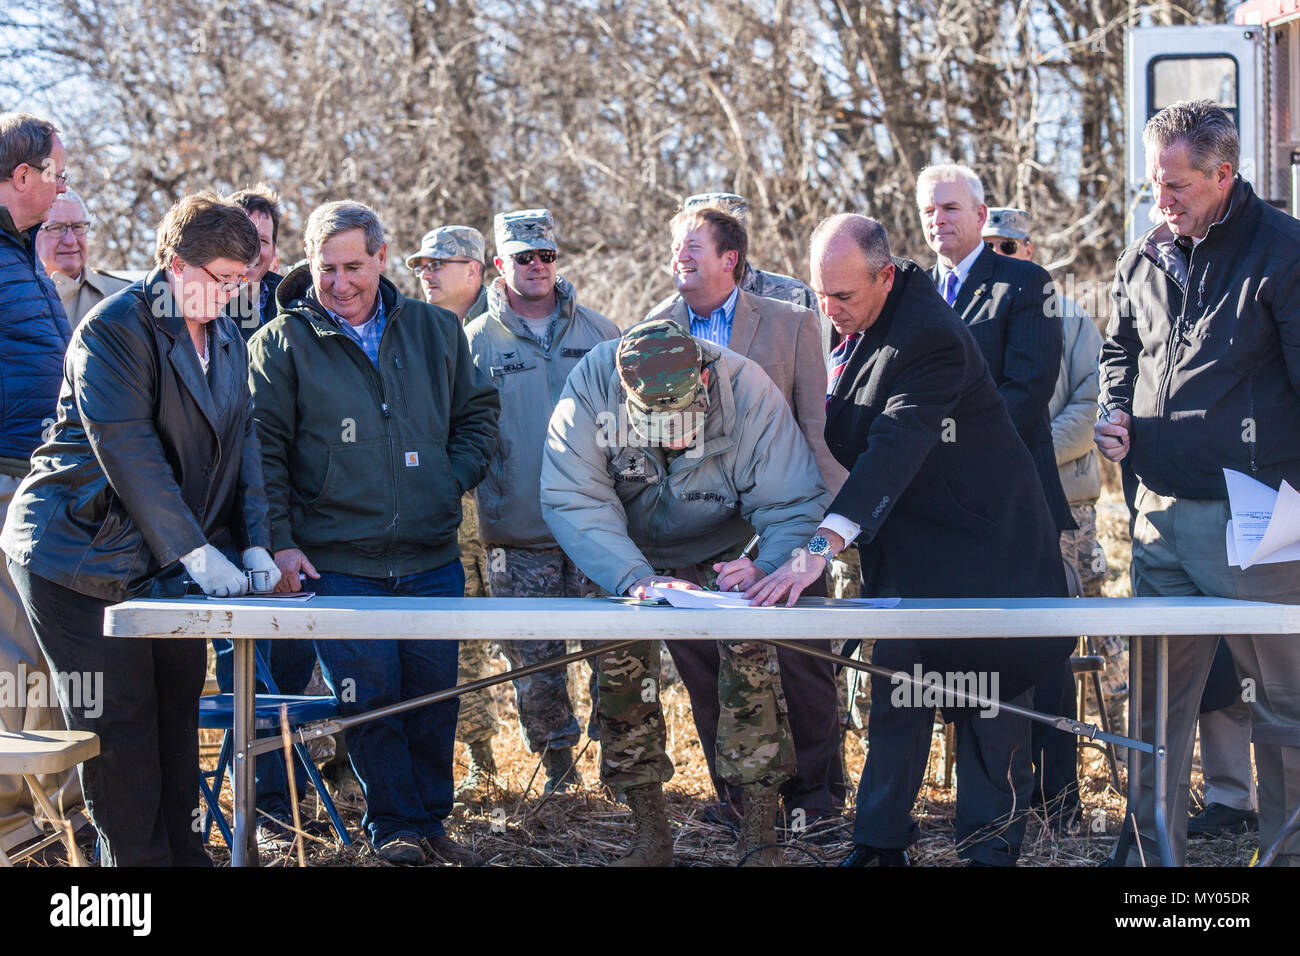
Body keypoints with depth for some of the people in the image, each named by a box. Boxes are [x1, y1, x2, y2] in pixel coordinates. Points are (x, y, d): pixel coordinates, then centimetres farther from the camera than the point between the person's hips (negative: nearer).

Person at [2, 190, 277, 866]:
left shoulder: (228, 341, 12)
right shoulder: (117, 327, -13)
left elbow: (241, 445, 15)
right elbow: (126, 449, -20)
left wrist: (253, 543, 1)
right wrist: (194, 551, -22)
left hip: (164, 568, 7)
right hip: (81, 558, -7)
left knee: (175, 717, 9)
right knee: (118, 728, -5)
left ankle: (182, 855, 17)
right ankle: (139, 861, 2)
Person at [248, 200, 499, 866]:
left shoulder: (435, 330, 8)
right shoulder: (282, 343, -2)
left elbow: (477, 413, 18)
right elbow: (263, 450, -3)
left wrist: (453, 481, 4)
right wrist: (279, 541, -9)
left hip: (432, 559, 3)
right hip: (338, 562, -3)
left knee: (435, 693, 8)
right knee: (369, 698, -3)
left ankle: (430, 818, 23)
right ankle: (395, 824, 12)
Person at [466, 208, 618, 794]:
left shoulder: (599, 333, 10)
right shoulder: (475, 343, 4)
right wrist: (488, 499, -1)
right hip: (518, 536, -1)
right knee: (535, 664, 3)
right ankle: (556, 764, 17)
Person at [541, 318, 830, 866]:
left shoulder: (747, 391, -32)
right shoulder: (590, 388, -32)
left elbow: (796, 505, -29)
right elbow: (573, 500, -37)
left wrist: (768, 566, -49)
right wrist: (634, 577, -51)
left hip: (725, 552, -1)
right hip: (629, 556, 1)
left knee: (748, 657, -20)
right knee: (620, 669, -11)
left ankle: (760, 840, -15)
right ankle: (650, 837, 3)